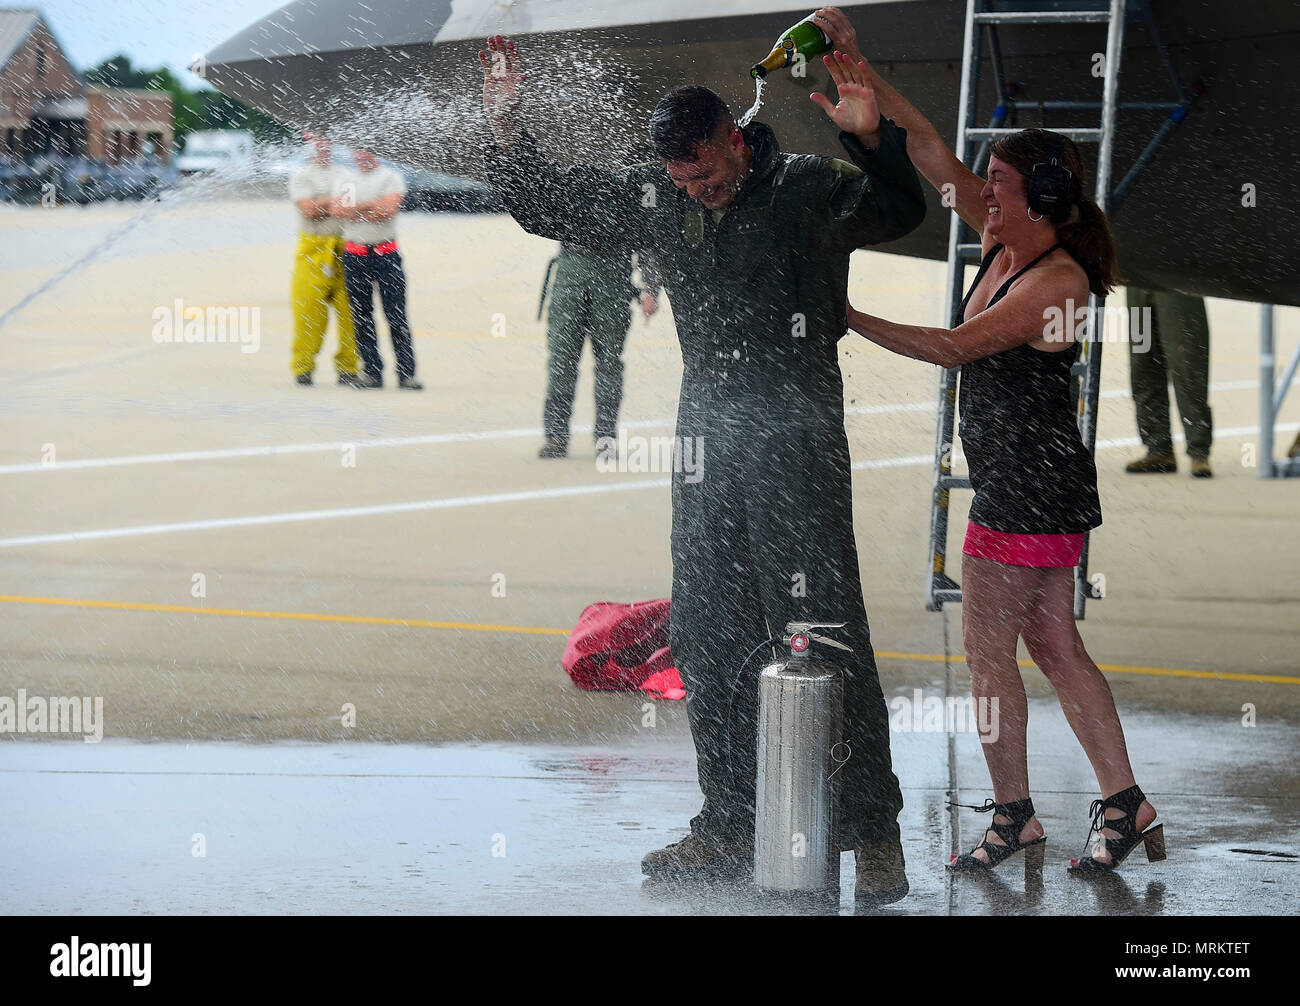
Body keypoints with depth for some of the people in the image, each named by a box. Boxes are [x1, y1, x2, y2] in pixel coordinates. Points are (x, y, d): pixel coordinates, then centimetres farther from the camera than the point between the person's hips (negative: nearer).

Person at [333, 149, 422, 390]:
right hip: (354, 255, 4)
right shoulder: (345, 181, 14)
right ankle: (372, 371, 9)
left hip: (386, 253, -4)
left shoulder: (391, 176, 2)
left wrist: (355, 208, -7)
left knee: (396, 315, -8)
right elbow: (337, 210, -2)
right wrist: (370, 207, -10)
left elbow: (390, 208, -14)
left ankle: (406, 373, -7)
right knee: (361, 315, 3)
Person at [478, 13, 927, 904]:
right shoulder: (654, 199, 8)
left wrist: (871, 140, -39)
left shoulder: (808, 187, -8)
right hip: (708, 439, 6)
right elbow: (548, 205, 19)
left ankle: (875, 833, -6)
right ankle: (730, 829, 20)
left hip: (798, 438, -6)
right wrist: (506, 127, 6)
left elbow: (899, 212, -23)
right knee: (707, 639, 10)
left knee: (824, 632, -10)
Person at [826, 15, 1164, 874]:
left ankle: (1015, 816, 7)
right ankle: (1126, 805, 12)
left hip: (1030, 486, -9)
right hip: (1026, 481, 9)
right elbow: (935, 157, 7)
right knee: (1055, 646, 11)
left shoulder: (1057, 278, -17)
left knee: (989, 650, -2)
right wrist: (865, 77, -1)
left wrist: (850, 319, -19)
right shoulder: (1010, 245, 8)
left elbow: (955, 348, -22)